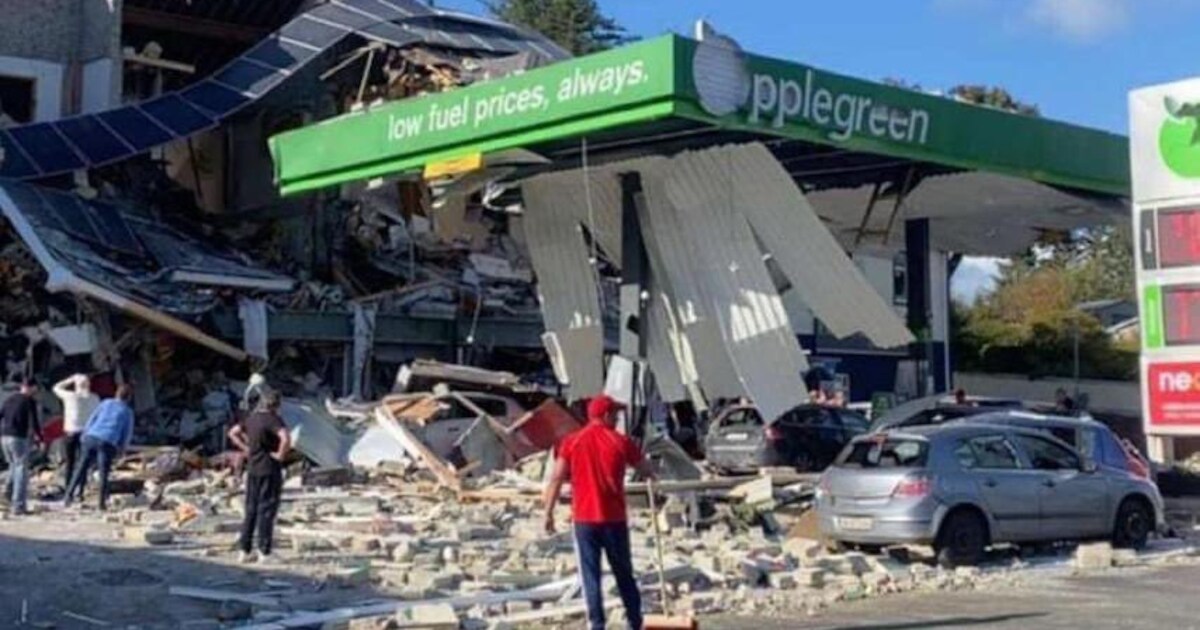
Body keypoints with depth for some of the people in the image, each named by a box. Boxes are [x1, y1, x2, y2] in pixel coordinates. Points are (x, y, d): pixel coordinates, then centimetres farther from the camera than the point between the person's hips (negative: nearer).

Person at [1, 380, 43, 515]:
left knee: (14, 466, 27)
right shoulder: (30, 402, -5)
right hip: (19, 438, -6)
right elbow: (34, 423, -9)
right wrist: (41, 438, 5)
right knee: (21, 471, -1)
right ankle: (18, 506, -4)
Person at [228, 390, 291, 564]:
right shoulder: (273, 420, -15)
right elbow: (286, 439, -31)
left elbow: (233, 433, 17)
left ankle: (245, 550, 16)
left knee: (251, 510, 13)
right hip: (269, 470, -7)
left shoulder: (252, 418, 7)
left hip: (253, 469, 7)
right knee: (266, 510, 0)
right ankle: (264, 552, 3)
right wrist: (280, 455, -17)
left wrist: (246, 448, 12)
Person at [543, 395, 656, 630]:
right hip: (614, 518, 0)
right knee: (624, 573, 14)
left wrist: (549, 513, 0)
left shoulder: (571, 442, -1)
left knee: (590, 574, 4)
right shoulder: (620, 442, -1)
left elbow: (557, 479, -6)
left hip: (584, 518, 0)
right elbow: (646, 471, 13)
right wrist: (651, 477, 36)